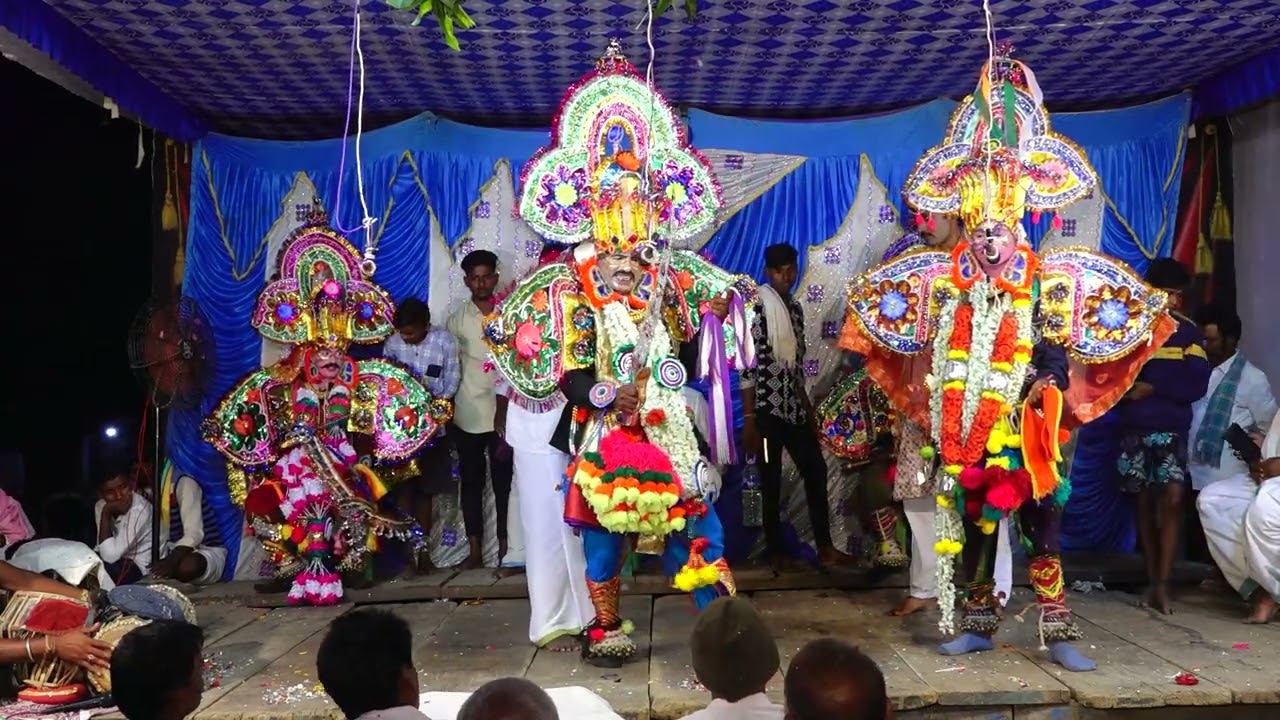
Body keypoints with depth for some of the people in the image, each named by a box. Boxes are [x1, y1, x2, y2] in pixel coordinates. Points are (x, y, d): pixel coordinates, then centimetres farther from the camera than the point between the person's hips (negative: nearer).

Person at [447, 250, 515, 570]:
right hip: (468, 414, 2)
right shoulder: (458, 319, 5)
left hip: (504, 413, -2)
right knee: (471, 481, 8)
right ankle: (475, 550, 17)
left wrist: (506, 406, -4)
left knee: (504, 481, 5)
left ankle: (505, 549, 14)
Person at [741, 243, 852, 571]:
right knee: (771, 482, 4)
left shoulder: (795, 307, 11)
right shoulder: (755, 309, -12)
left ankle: (825, 547, 20)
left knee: (816, 470, 10)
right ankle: (776, 551, 17)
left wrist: (807, 405, 17)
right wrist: (748, 419, -17)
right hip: (767, 409, -7)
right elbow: (746, 367, -15)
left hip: (795, 407, 7)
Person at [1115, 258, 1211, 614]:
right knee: (1146, 503, 7)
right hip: (1135, 429, 1)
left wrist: (1153, 386, -13)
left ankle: (1163, 585, -10)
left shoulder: (1188, 331, 6)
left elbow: (1197, 385, -4)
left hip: (1173, 429, -1)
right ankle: (1151, 581, 14)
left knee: (1172, 499, -13)